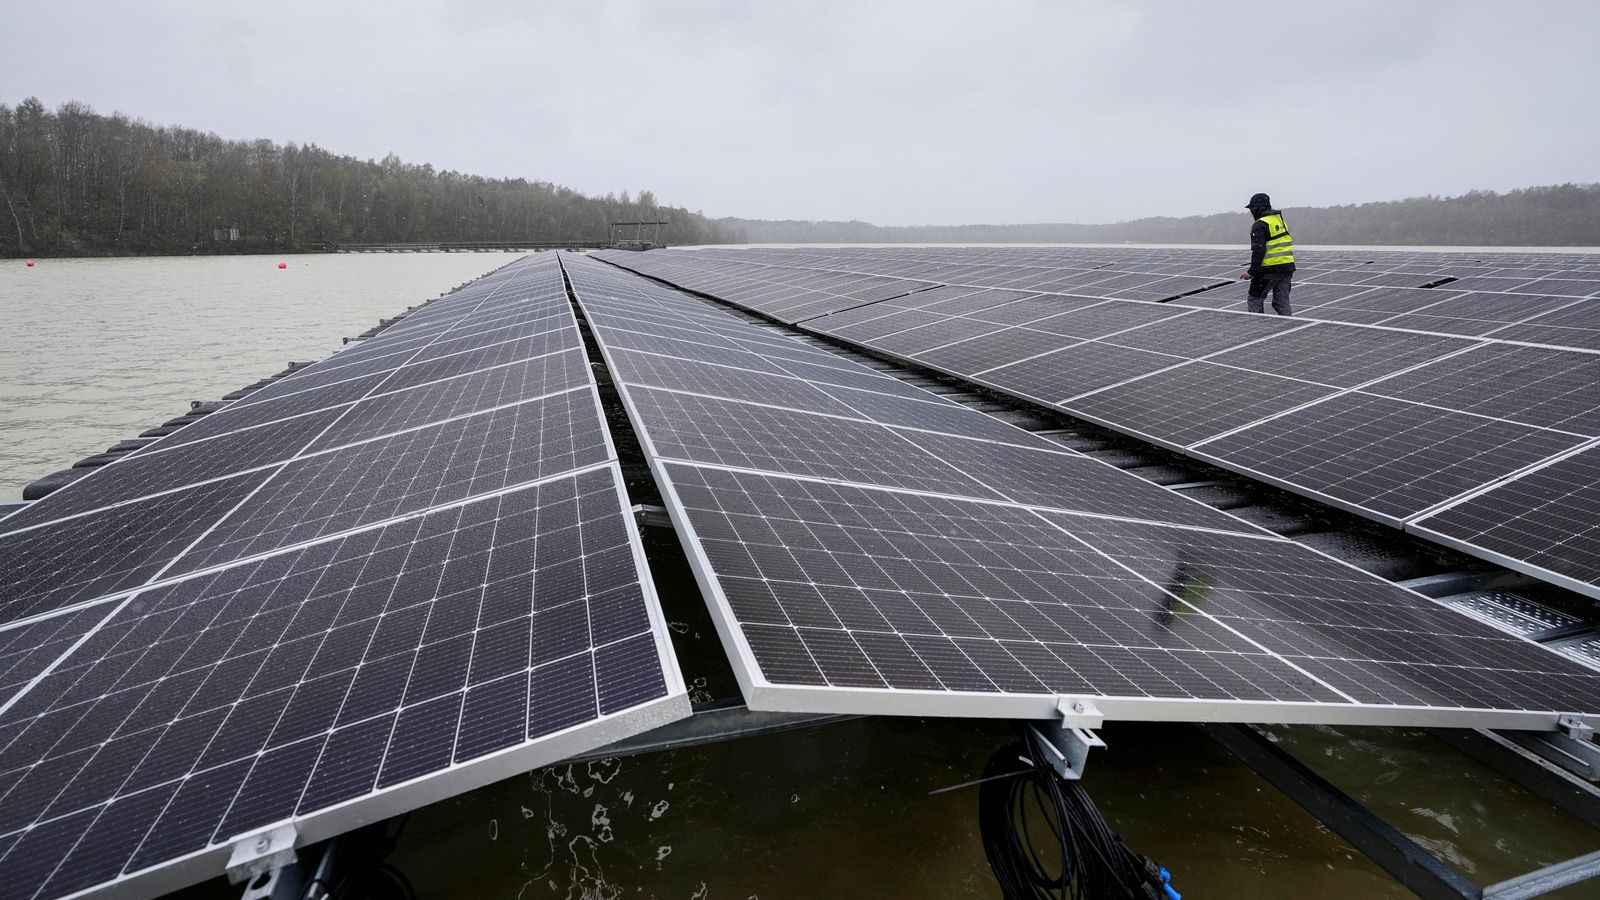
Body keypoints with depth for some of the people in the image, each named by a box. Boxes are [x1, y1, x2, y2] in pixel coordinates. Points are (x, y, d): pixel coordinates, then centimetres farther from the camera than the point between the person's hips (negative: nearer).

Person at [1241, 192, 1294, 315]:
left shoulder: (1260, 225, -11)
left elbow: (1258, 250, -19)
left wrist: (1252, 272, -18)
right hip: (1287, 267, 8)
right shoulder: (1280, 220, 17)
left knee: (1254, 299, 3)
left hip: (1270, 269, -8)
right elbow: (1286, 245, 21)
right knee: (1282, 302, 11)